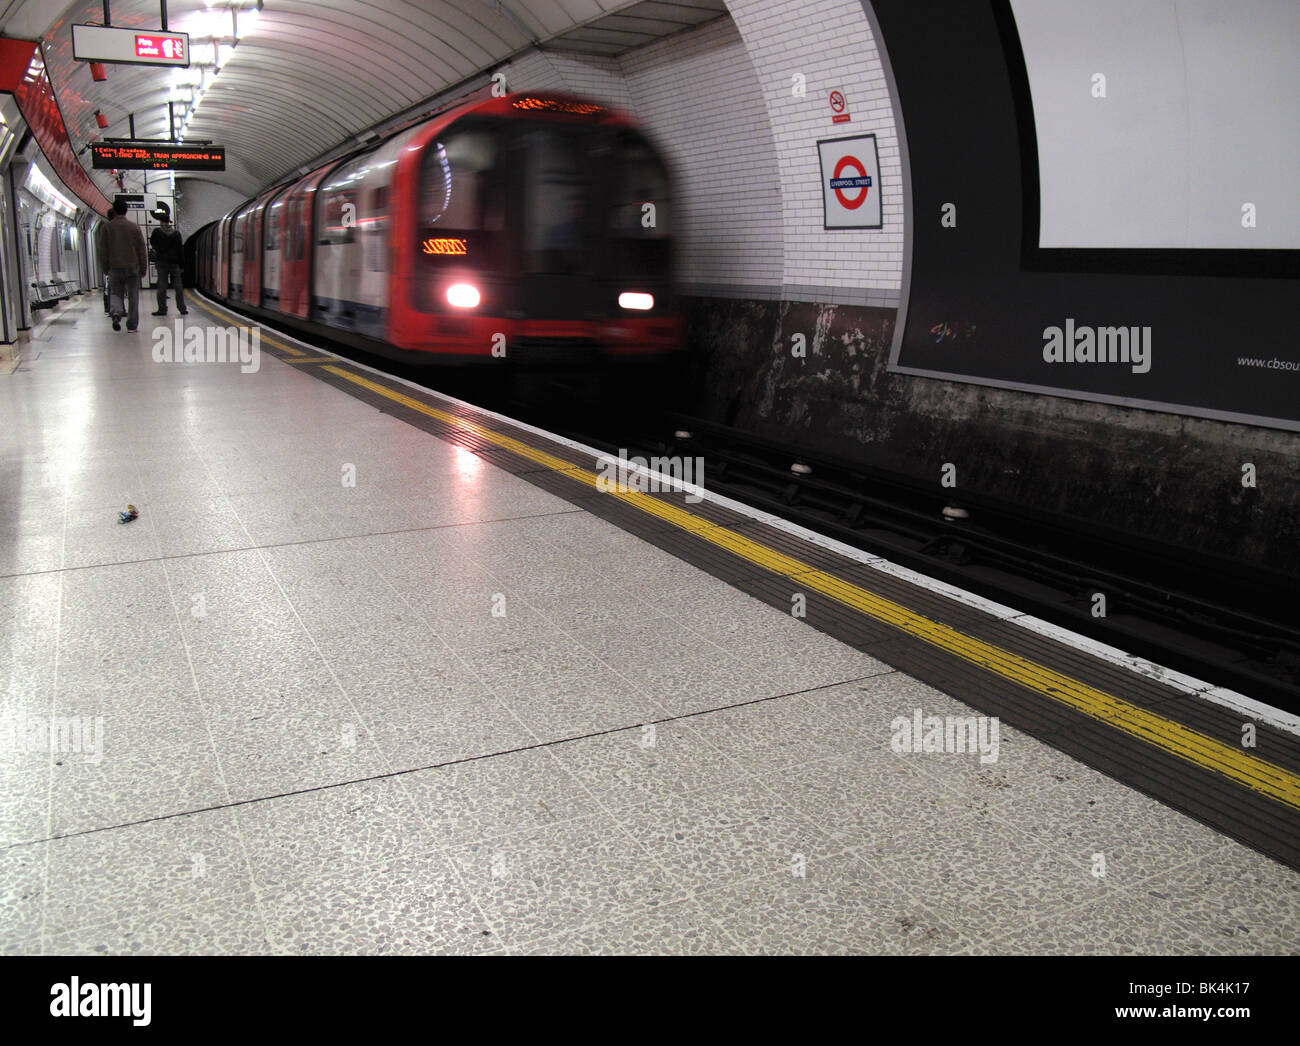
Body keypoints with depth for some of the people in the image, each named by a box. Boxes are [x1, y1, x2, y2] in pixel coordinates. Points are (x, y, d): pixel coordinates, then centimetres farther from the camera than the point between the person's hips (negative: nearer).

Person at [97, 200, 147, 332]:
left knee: (115, 293, 12)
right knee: (133, 296, 6)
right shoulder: (134, 227, -1)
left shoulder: (108, 227, -1)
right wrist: (144, 268, 7)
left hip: (115, 267, 0)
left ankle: (116, 313, -17)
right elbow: (142, 249, 0)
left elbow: (104, 250, 3)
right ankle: (132, 324, 7)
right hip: (133, 267, 0)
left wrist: (105, 268, 12)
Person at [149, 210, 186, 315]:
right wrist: (181, 265, 5)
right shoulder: (176, 232, 1)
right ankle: (182, 309, 5)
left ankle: (162, 309, 0)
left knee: (162, 285, 1)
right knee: (178, 285, 5)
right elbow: (180, 249, 2)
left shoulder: (157, 232, -6)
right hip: (174, 263, 2)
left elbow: (152, 243, 10)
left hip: (161, 262, -2)